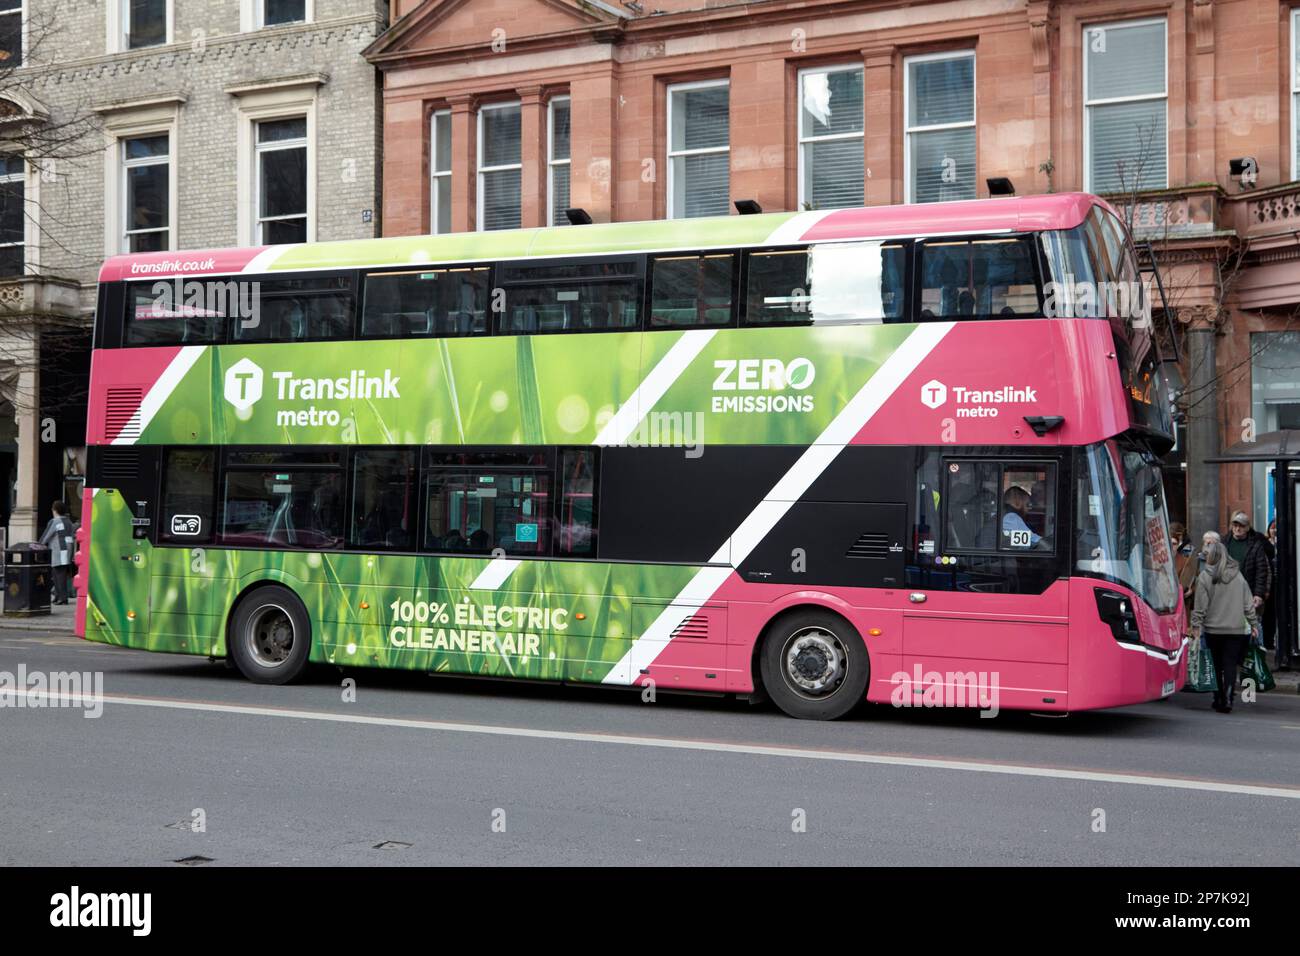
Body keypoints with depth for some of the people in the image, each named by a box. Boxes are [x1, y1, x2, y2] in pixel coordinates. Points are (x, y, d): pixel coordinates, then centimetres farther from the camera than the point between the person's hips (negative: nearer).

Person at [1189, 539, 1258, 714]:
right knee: (1230, 664, 0)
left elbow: (1200, 605, -8)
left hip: (1213, 628, -2)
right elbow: (1248, 603, 9)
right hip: (1236, 628, 2)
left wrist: (1196, 625, -3)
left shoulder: (1205, 576, -7)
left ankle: (1219, 699, 17)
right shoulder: (1238, 575, 5)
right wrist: (1253, 623, 17)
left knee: (1216, 665, 10)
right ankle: (1227, 700, -11)